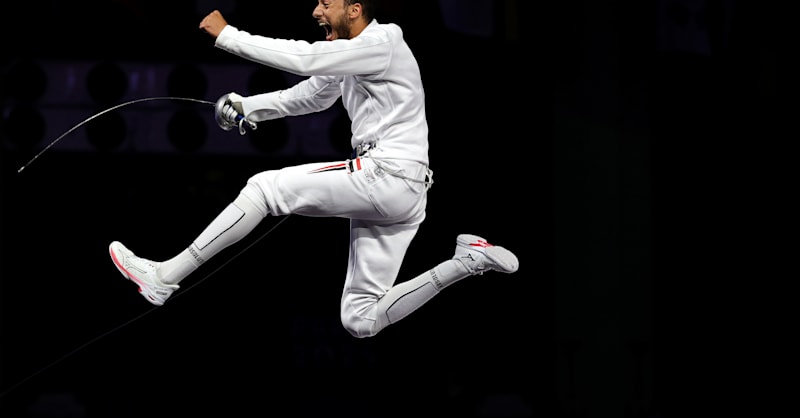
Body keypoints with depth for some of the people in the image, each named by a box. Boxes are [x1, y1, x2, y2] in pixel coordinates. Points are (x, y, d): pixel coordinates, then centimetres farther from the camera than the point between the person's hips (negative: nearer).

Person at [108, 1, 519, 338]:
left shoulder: (381, 43, -11)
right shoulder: (352, 52, 18)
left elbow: (303, 59, -19)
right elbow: (307, 95, 26)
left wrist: (227, 35, -14)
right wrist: (246, 106, 11)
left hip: (388, 179, -10)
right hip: (386, 189, 10)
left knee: (264, 188, -9)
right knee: (361, 321, 5)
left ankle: (164, 278, -9)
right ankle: (468, 260, 6)